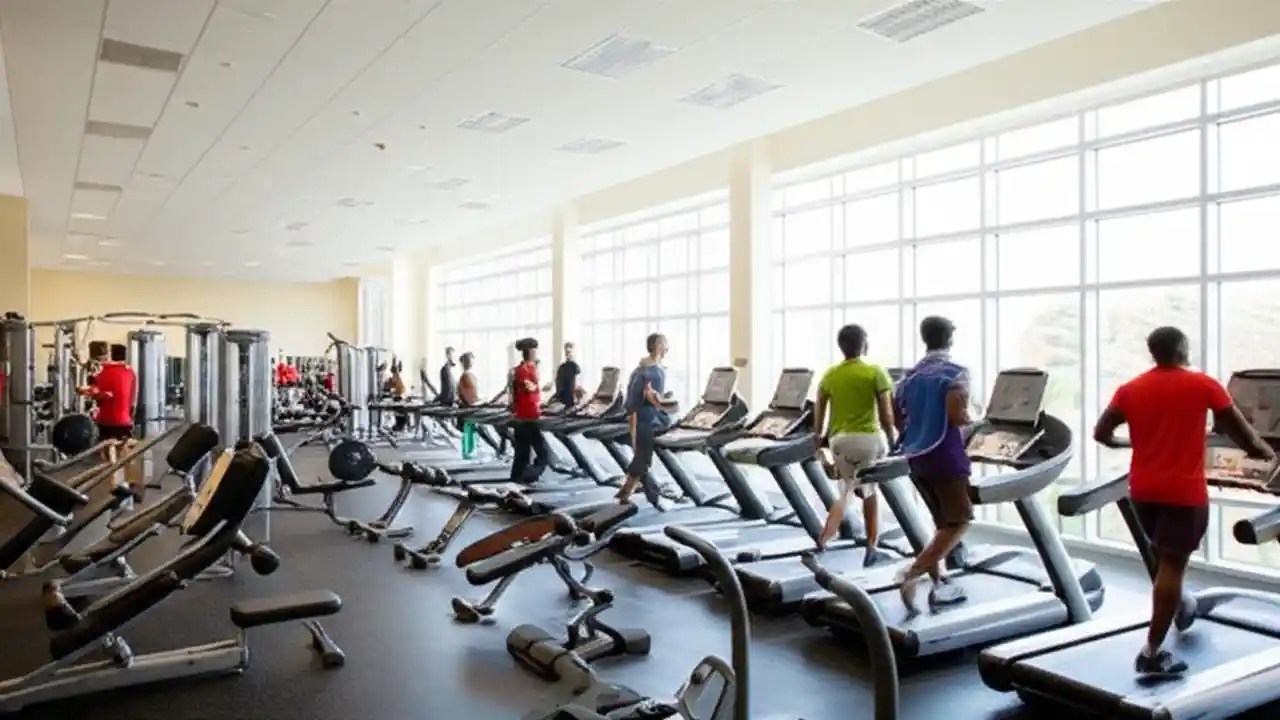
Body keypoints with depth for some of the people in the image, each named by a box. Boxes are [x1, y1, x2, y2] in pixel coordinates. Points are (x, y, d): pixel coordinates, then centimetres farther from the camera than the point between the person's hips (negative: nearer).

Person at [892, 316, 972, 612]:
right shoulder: (955, 373, -9)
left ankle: (938, 583, 14)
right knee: (959, 522, 0)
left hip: (916, 457, 7)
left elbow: (896, 418, 12)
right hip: (944, 457, -7)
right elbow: (957, 417, -20)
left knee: (943, 523, 17)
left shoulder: (910, 375, 11)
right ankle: (913, 573, -12)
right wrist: (969, 418, 2)